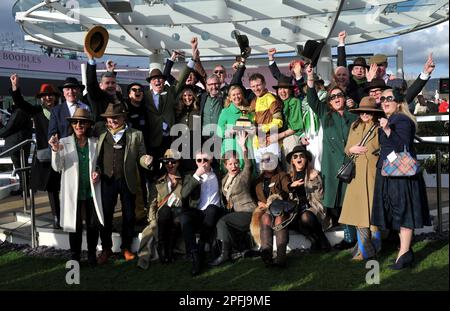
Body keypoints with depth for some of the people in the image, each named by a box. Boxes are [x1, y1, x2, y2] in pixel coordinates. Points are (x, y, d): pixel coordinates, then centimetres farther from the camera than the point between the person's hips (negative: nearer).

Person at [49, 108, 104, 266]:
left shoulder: (95, 142, 1)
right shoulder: (64, 142, -4)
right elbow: (57, 167, -11)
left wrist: (98, 173, -7)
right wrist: (55, 151, -28)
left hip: (92, 191, 2)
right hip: (73, 192, -1)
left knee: (93, 224, 9)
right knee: (75, 225, 9)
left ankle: (92, 254, 27)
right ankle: (75, 256, 25)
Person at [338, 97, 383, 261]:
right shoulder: (354, 126, 16)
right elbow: (346, 148, 19)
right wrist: (352, 150, 0)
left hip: (373, 174, -4)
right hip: (356, 174, 4)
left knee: (373, 210, -2)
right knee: (358, 211, 2)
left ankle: (373, 247, 13)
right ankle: (365, 250, 11)